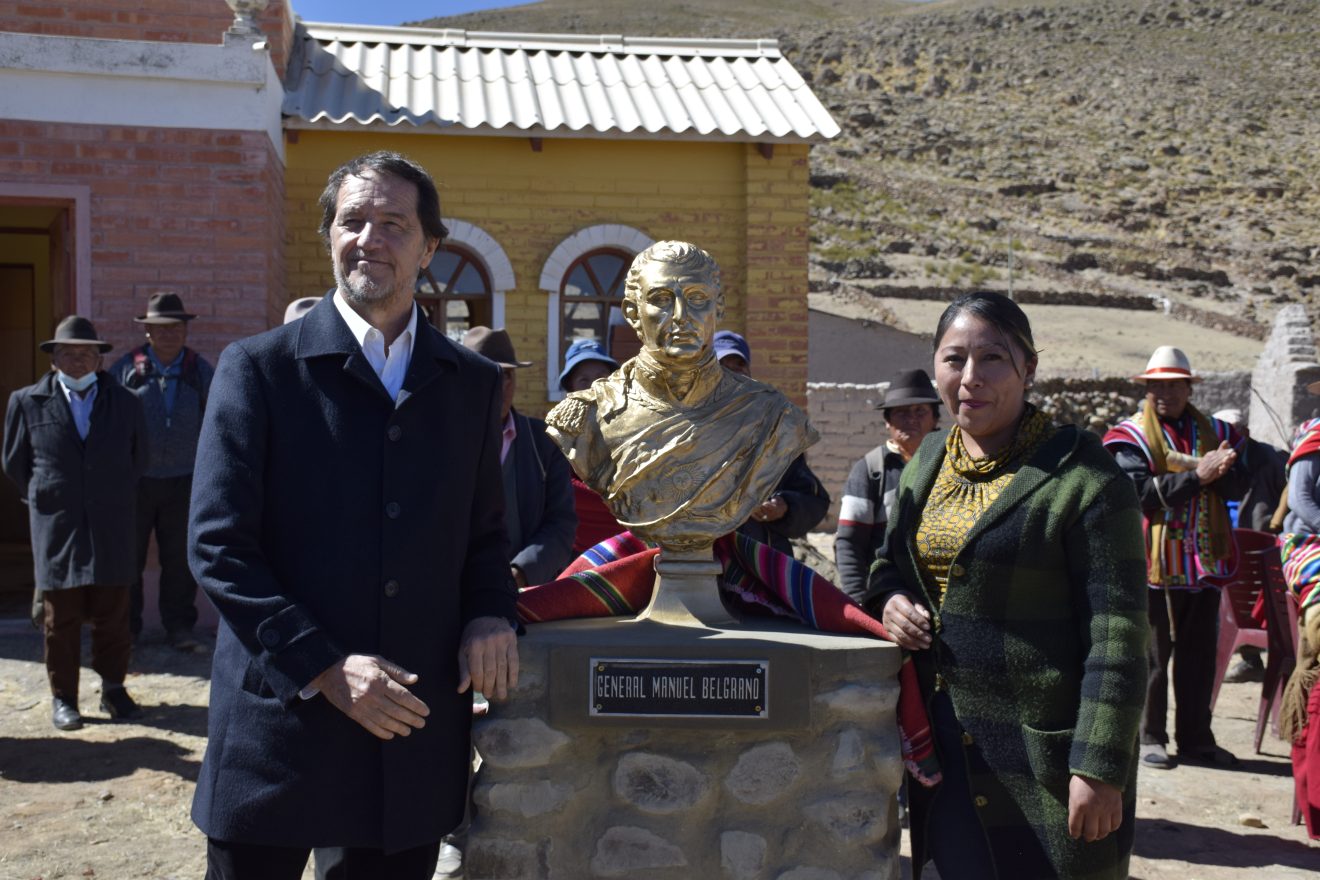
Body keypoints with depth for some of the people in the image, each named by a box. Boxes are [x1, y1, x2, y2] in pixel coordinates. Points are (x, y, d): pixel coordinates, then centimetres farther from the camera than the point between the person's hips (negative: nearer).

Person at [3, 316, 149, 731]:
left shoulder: (124, 403, 5)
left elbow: (139, 458, 17)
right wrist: (44, 501, 13)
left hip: (112, 530, 1)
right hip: (56, 530, -1)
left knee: (113, 616, 5)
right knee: (61, 619, 4)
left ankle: (113, 688, 18)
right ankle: (63, 697, 14)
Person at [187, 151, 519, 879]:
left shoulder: (472, 383, 11)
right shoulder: (257, 368, -1)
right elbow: (217, 546, -7)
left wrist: (491, 612, -4)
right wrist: (323, 667, -15)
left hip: (416, 733, 3)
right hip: (280, 728, -3)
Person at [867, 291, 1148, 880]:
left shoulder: (1082, 476, -12)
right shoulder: (925, 463, 9)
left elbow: (1117, 633, -15)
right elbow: (891, 561, 24)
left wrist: (1099, 765, -19)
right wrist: (889, 598, 0)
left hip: (1043, 754, -6)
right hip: (944, 739, 6)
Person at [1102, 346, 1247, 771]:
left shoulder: (1213, 431, 12)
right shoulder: (1131, 436, -3)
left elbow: (1237, 484, 3)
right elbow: (1138, 492, -17)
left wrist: (1218, 471, -19)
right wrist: (1197, 476, -20)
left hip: (1204, 561, 5)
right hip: (1155, 563, -4)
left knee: (1200, 654, 10)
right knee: (1153, 653, 2)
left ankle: (1196, 738, 20)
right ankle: (1149, 737, 12)